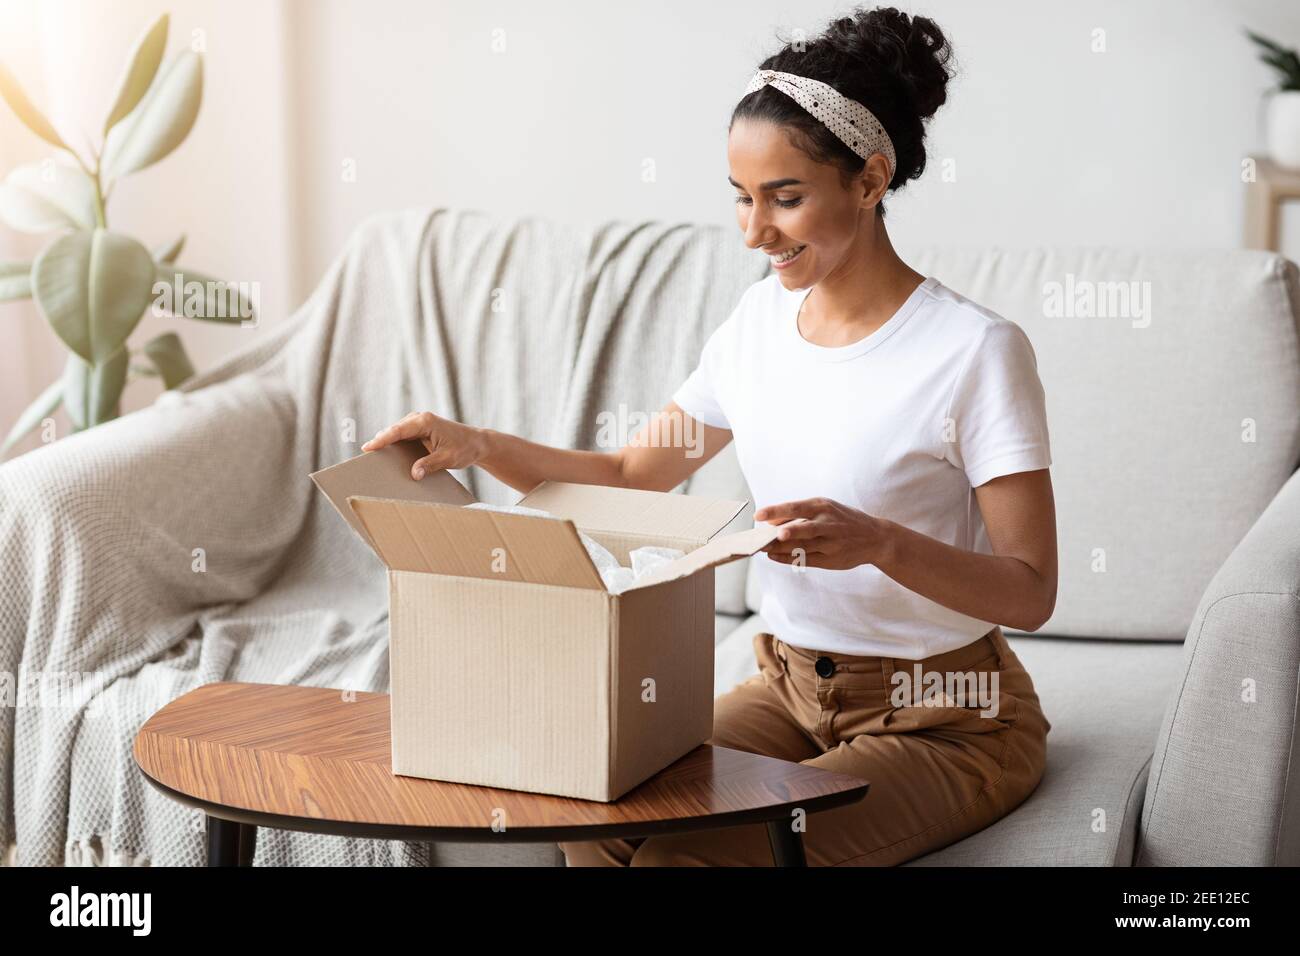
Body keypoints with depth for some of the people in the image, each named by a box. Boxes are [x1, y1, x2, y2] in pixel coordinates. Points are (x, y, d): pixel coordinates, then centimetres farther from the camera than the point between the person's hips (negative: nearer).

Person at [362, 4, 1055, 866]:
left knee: (688, 855, -26)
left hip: (942, 722, -6)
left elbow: (1031, 591, -17)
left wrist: (880, 542, -35)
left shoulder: (976, 351, -17)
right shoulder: (763, 319, 4)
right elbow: (631, 475, 12)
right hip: (791, 687, 6)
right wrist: (476, 446, -5)